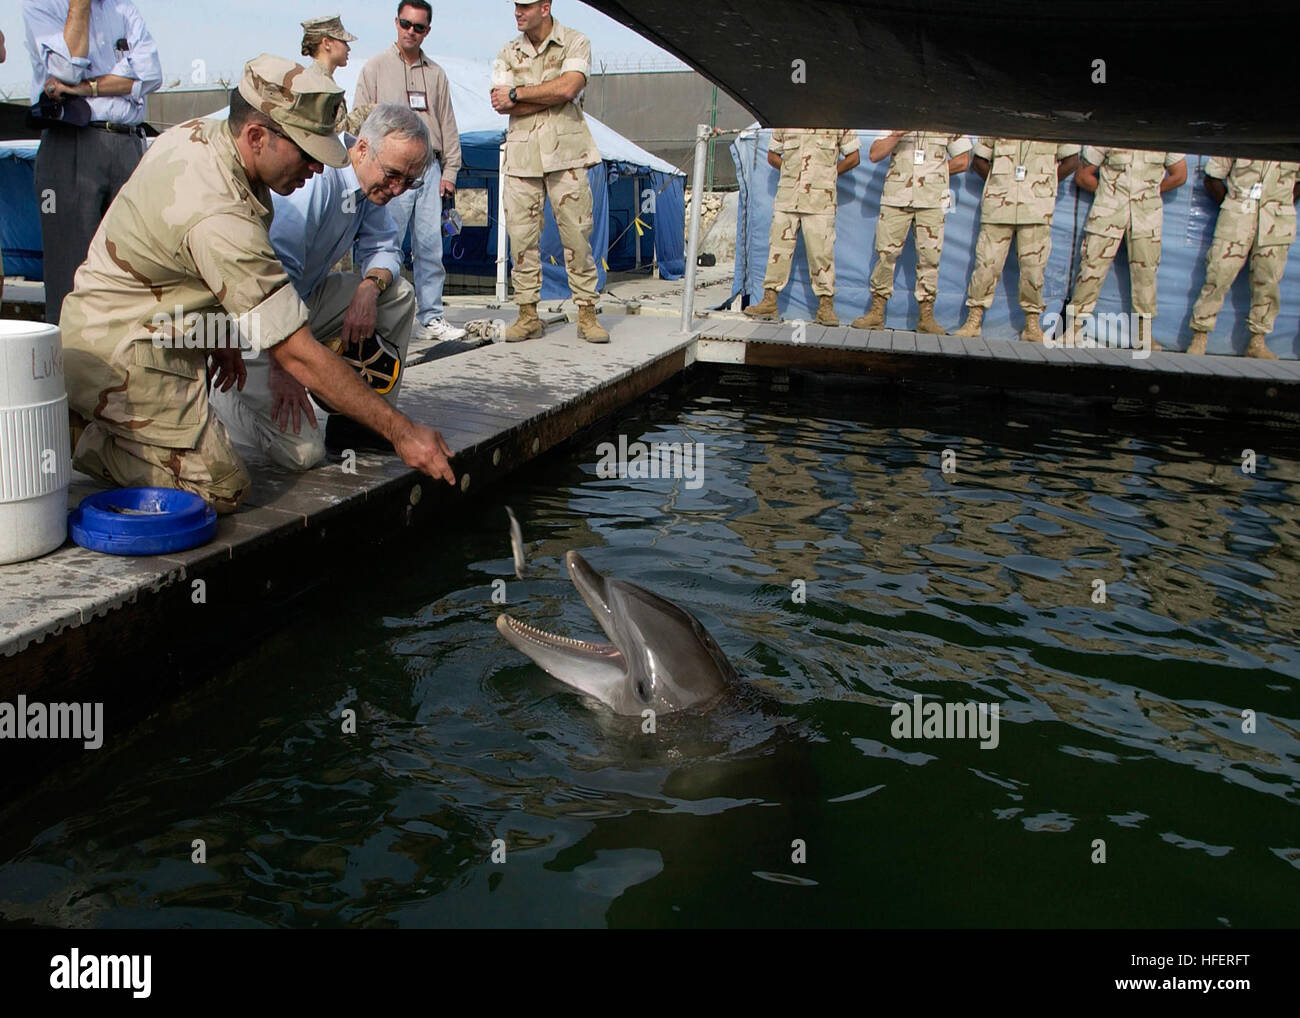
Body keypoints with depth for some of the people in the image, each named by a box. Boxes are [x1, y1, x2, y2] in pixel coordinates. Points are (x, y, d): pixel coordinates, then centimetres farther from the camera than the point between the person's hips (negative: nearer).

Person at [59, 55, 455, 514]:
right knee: (221, 488, -12)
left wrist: (218, 335, 16)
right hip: (123, 357, -10)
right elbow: (297, 354, -28)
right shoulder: (219, 218, -30)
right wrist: (400, 431, -25)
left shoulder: (196, 132, -2)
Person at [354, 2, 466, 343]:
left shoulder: (436, 74, 17)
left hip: (429, 168, 3)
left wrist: (450, 170, 9)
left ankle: (431, 318, 5)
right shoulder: (376, 68, 7)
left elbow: (447, 125, 18)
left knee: (431, 246, 1)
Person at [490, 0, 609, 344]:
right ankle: (528, 315, 8)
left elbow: (568, 87, -14)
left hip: (566, 152, -3)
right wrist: (550, 96, -9)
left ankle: (587, 314, 3)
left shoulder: (575, 43, 4)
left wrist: (516, 93, -6)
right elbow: (502, 104, 0)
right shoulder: (508, 53, 13)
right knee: (522, 237, 0)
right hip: (521, 155, 3)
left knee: (577, 234, -4)